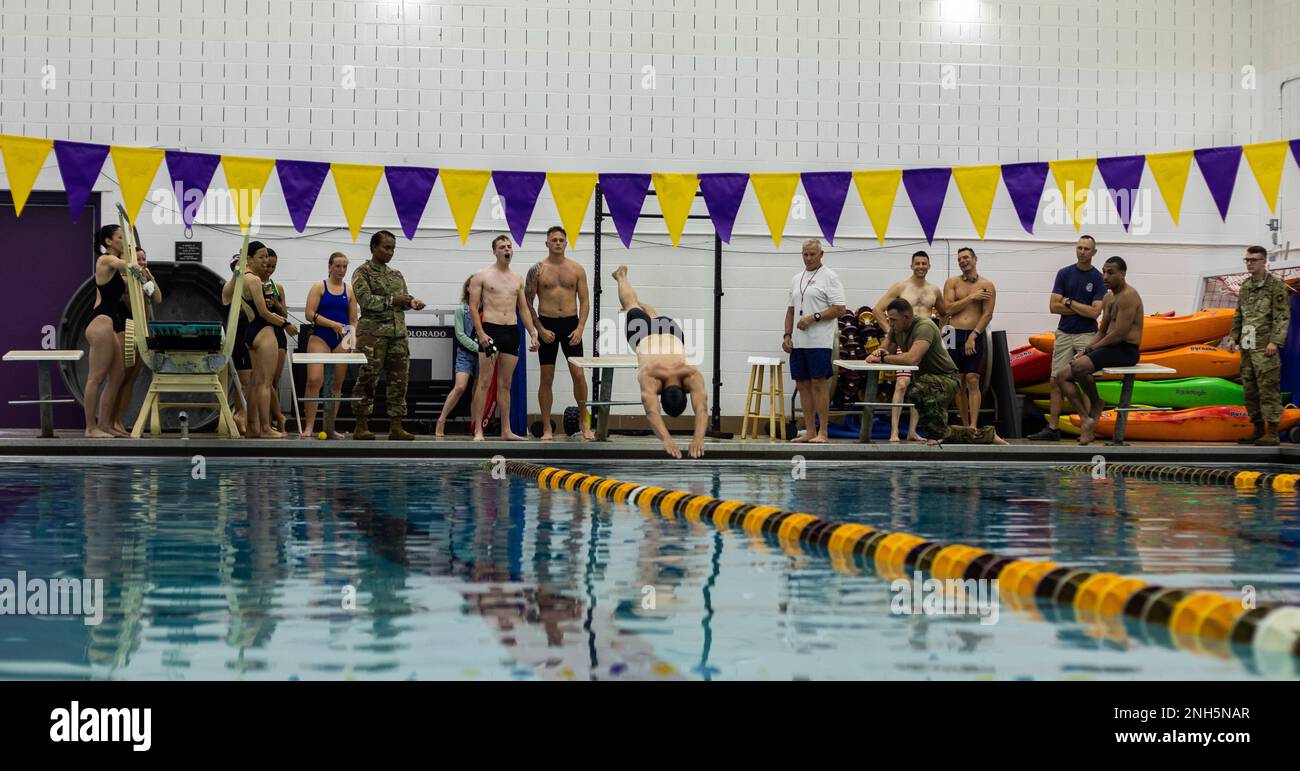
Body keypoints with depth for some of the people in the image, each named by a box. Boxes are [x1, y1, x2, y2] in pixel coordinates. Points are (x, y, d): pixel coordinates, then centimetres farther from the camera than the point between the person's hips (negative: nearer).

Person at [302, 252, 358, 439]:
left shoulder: (349, 291, 12)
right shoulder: (319, 287, 2)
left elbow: (353, 320, 13)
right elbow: (310, 314, -6)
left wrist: (352, 335, -7)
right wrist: (333, 324, -16)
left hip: (341, 342, 4)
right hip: (320, 338, -4)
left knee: (337, 385, 5)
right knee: (314, 380, -16)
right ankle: (309, 427, -14)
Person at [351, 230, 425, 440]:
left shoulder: (396, 275, 19)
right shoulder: (362, 273, 1)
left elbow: (404, 298, 19)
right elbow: (365, 300, -12)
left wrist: (412, 302, -4)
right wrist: (391, 300, -19)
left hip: (398, 334, 6)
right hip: (373, 333, -6)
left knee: (399, 380, 3)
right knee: (368, 380, -6)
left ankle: (396, 426, 6)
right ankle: (361, 426, -1)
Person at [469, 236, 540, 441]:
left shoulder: (517, 279, 16)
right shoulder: (482, 276, 1)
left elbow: (524, 309, 19)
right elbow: (473, 307, -3)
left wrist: (533, 334, 10)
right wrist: (480, 333, -14)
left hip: (512, 332, 5)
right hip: (490, 330, -5)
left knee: (506, 384, 8)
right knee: (485, 382, -7)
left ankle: (506, 430, 10)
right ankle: (478, 431, -7)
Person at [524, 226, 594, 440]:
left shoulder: (577, 269, 5)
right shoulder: (538, 270, 0)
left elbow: (584, 302, 5)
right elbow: (527, 303, 0)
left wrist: (580, 328, -7)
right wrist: (540, 330, -8)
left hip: (571, 324, 1)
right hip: (547, 324, -1)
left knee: (578, 374, -5)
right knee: (546, 378, 2)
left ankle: (584, 422, 10)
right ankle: (547, 428, 8)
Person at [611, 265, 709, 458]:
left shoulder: (692, 376, -45)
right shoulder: (650, 376, -48)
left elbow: (701, 409, -54)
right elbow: (652, 411, -60)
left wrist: (698, 438, -71)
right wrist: (667, 440, -76)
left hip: (671, 329, 2)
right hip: (642, 331, -2)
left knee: (650, 315, 38)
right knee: (631, 306, 33)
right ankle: (621, 276, 66)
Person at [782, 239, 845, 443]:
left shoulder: (829, 277, -5)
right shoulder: (796, 279, 17)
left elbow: (839, 309, -11)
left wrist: (813, 317, -18)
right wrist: (787, 335, 11)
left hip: (819, 342, -7)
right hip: (798, 342, 7)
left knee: (819, 384, -8)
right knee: (802, 385, 7)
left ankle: (823, 432, -5)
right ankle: (810, 431, 13)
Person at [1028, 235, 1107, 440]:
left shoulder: (1098, 279, -4)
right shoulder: (1064, 273, 4)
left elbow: (1094, 312, -13)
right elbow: (1054, 306, -3)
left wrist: (1069, 302, -7)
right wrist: (1083, 309, -7)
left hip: (1086, 336, -3)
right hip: (1064, 334, 3)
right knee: (1056, 381, 2)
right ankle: (1053, 428, 6)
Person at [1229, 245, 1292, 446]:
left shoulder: (1276, 285, -4)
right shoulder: (1245, 287, 17)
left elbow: (1283, 316, -9)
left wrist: (1275, 341, -17)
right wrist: (1234, 337, 13)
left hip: (1265, 348, -7)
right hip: (1247, 347, 7)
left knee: (1269, 389, -10)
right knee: (1250, 390, 9)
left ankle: (1272, 433, -9)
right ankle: (1258, 431, 17)